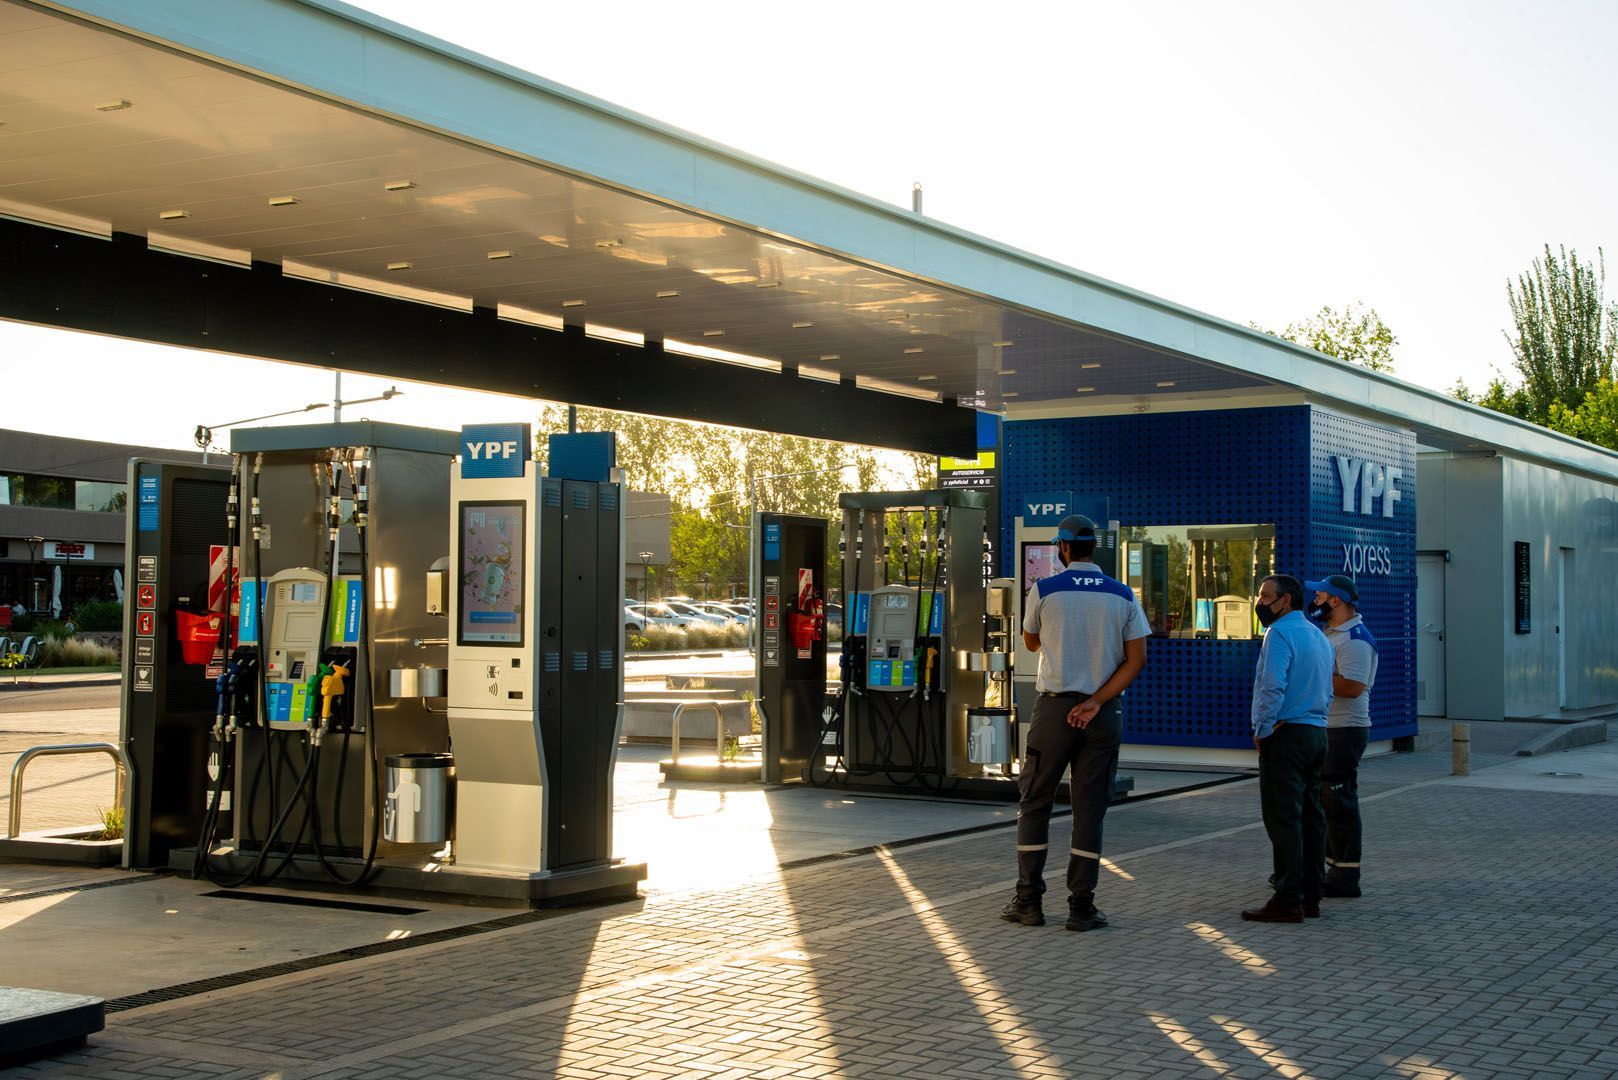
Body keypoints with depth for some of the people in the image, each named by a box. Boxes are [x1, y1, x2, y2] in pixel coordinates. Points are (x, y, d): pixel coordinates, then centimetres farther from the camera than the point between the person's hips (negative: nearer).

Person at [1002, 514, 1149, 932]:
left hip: (1054, 708, -2)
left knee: (1034, 802, 9)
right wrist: (1096, 703, -8)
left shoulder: (1045, 591, -4)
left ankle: (1029, 901, 8)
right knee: (1090, 808, 5)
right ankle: (1081, 908, 5)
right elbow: (1136, 659, -3)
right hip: (1103, 713, 2)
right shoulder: (1122, 596, 3)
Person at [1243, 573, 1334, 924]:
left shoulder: (1280, 633, -11)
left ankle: (1287, 901, -9)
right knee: (1311, 816, 10)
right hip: (1317, 733, 10)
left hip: (1286, 734, -9)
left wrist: (1263, 731, -11)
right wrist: (1316, 720, 13)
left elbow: (1273, 687, -20)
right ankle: (1310, 896, 14)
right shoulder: (1318, 635, 19)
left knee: (1283, 819, -8)